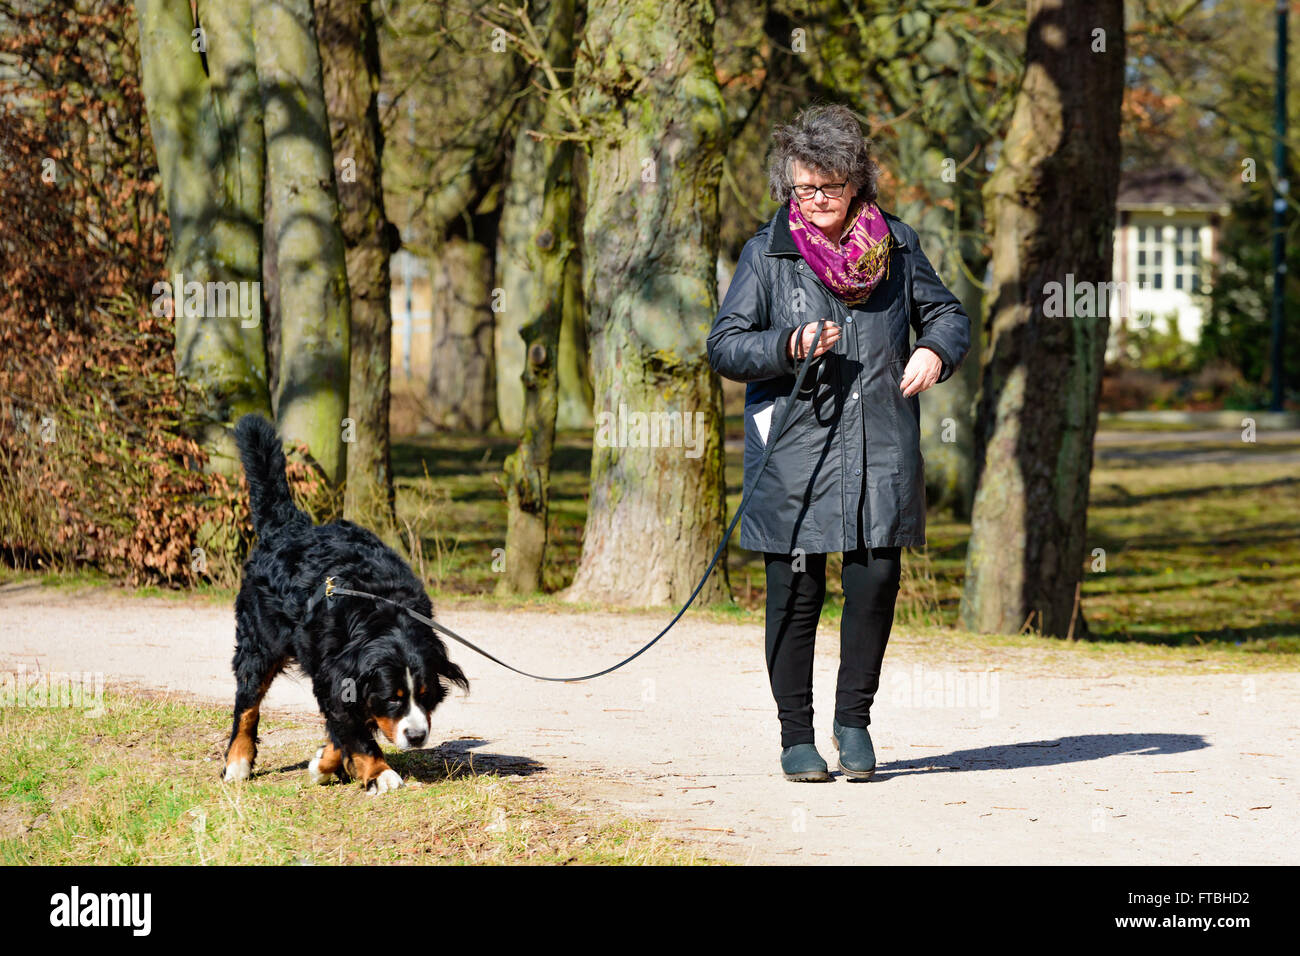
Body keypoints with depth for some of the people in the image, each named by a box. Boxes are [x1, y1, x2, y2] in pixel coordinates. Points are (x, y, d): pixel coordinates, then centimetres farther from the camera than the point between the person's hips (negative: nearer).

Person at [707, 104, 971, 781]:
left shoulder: (894, 245, 8)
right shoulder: (766, 254, 1)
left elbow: (945, 313, 19)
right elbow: (723, 346, 0)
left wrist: (936, 350, -3)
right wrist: (789, 346, -16)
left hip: (880, 449, 2)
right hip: (795, 446, -2)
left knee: (876, 581, -1)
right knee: (796, 592, 1)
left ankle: (853, 718, 18)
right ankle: (796, 736, 12)